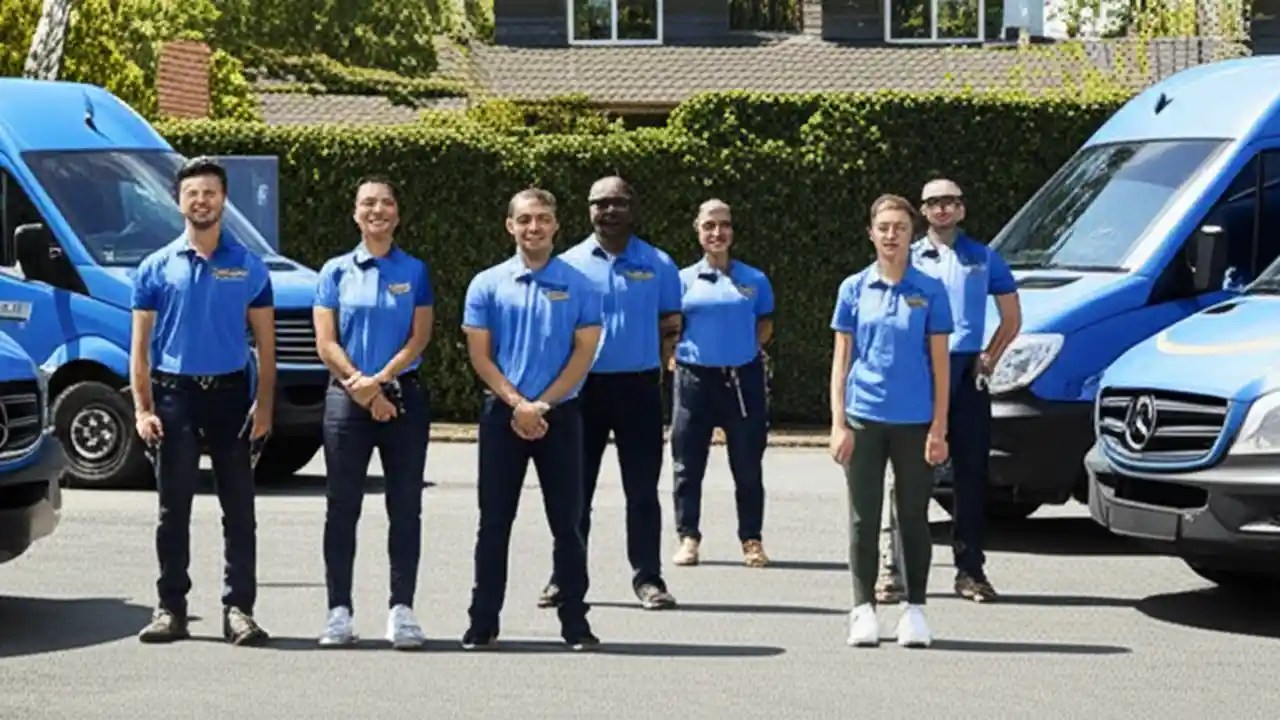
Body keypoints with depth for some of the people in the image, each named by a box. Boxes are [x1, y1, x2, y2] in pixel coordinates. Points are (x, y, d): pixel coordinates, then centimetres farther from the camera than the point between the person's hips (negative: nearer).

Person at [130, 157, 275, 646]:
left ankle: (239, 609, 2)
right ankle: (171, 608, 10)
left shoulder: (248, 267, 6)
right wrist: (142, 409, -6)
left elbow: (265, 344, 5)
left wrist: (264, 406, -5)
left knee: (239, 509, -1)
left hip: (230, 393, 0)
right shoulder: (157, 268, 5)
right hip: (174, 393, 0)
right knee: (174, 509, 4)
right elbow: (140, 345, 4)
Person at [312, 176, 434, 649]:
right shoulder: (336, 272, 6)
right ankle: (339, 611, 6)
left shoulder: (414, 272, 7)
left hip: (403, 396, 0)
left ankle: (401, 609, 5)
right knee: (342, 507, 1)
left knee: (405, 507, 0)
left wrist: (379, 380, -14)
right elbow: (326, 343, 0)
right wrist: (363, 389, -11)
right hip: (347, 398, 0)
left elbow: (419, 338, -1)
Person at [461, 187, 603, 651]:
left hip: (560, 415, 0)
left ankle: (575, 622, 8)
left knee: (567, 522, 2)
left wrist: (542, 405, -10)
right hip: (502, 415, 1)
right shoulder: (487, 285, 4)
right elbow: (479, 355, 1)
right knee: (494, 522, 4)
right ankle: (483, 622, 9)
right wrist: (517, 403, -11)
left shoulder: (578, 286, 2)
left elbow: (584, 353, -2)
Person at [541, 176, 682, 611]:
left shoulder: (658, 265, 5)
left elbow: (670, 329, 7)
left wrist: (652, 368, -3)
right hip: (583, 387, 0)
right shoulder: (569, 264, 4)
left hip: (638, 387, 0)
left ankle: (647, 578, 10)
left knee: (642, 489, 3)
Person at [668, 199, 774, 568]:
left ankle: (751, 540, 12)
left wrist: (746, 349, 0)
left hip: (743, 378, 0)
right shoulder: (684, 280, 3)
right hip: (695, 377, 0)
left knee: (747, 465, 4)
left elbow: (765, 324, 13)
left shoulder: (754, 280, 4)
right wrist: (680, 357, -4)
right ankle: (688, 537, 11)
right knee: (688, 464, 3)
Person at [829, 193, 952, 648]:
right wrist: (838, 423, -3)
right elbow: (841, 358, 5)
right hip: (864, 418, 1)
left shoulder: (930, 291, 2)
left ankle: (915, 611, 14)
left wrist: (939, 427, -4)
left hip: (914, 422, -1)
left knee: (914, 517, 6)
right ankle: (864, 610, 12)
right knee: (864, 518, 5)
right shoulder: (854, 289, 4)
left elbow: (940, 362, 2)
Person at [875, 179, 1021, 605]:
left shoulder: (984, 259, 11)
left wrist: (989, 359, 3)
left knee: (971, 473, 2)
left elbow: (1012, 319, 16)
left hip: (967, 373, 1)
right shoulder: (908, 259, 9)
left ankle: (970, 570, 8)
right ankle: (895, 566, -1)